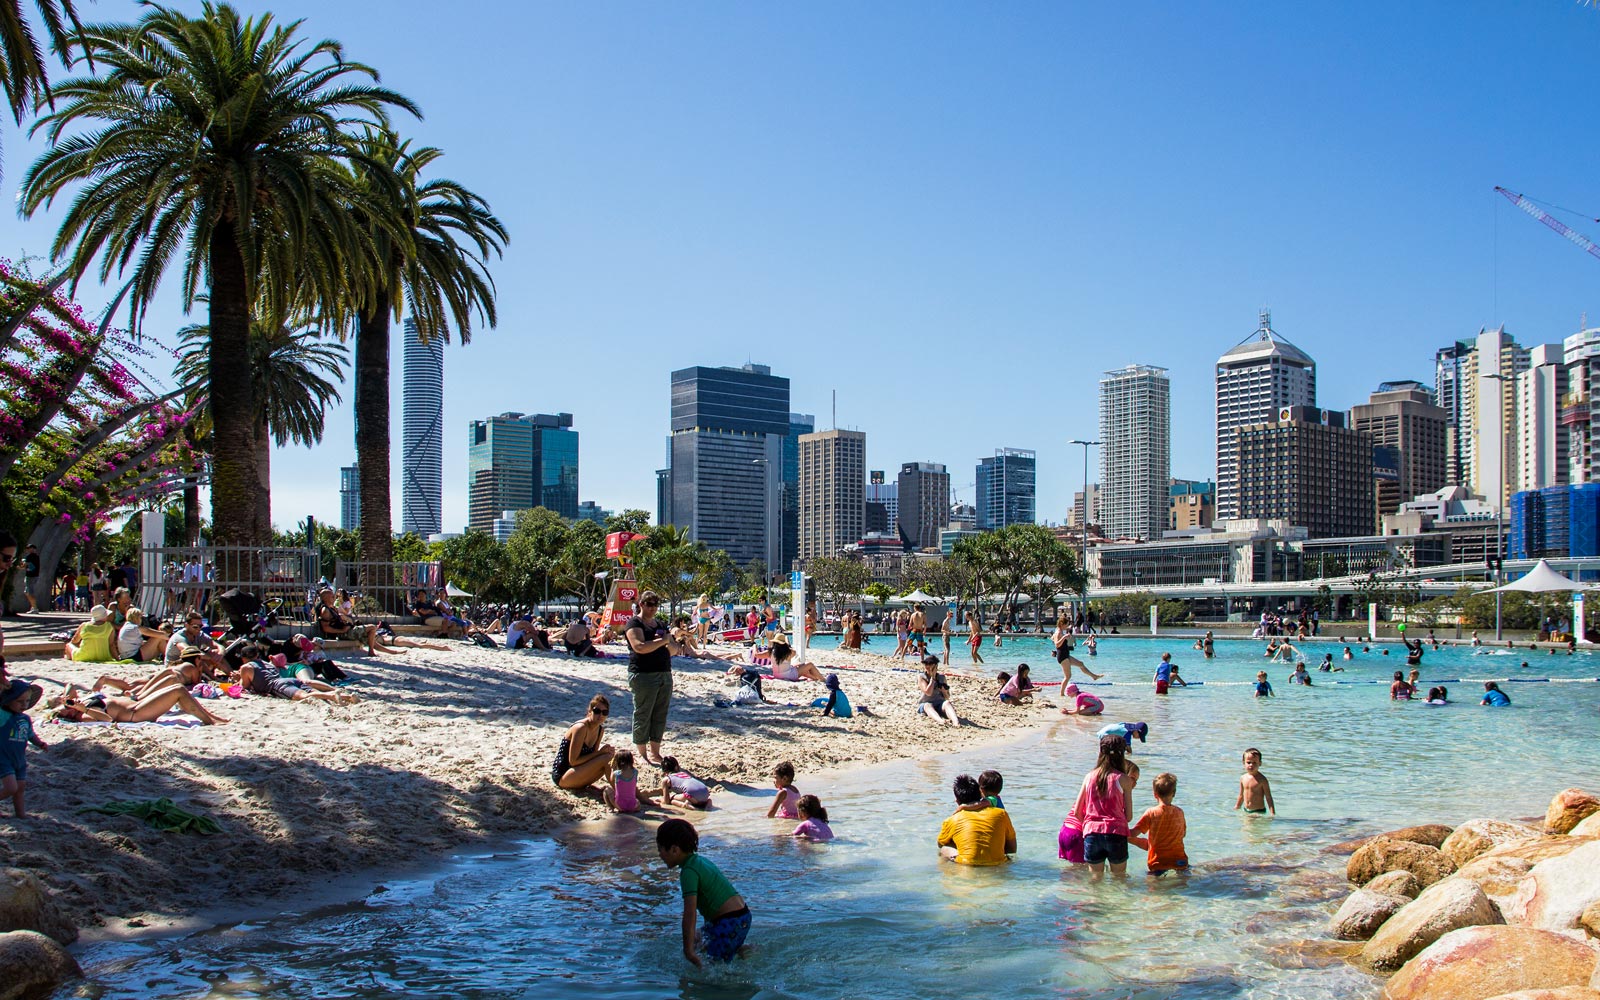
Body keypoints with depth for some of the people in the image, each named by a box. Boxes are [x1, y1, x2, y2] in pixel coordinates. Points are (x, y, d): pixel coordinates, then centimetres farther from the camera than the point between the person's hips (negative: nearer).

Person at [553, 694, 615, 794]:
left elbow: (591, 756, 8)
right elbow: (573, 761, -21)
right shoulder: (581, 728, -21)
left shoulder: (600, 730, 5)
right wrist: (600, 752, -21)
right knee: (605, 758, -24)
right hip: (561, 777, -9)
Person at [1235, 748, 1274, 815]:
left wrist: (1273, 813, -13)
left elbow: (1268, 797, -9)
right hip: (1245, 811, 6)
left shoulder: (1262, 779, -11)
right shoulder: (1243, 778, 4)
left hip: (1259, 811, -6)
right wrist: (1236, 808, 22)